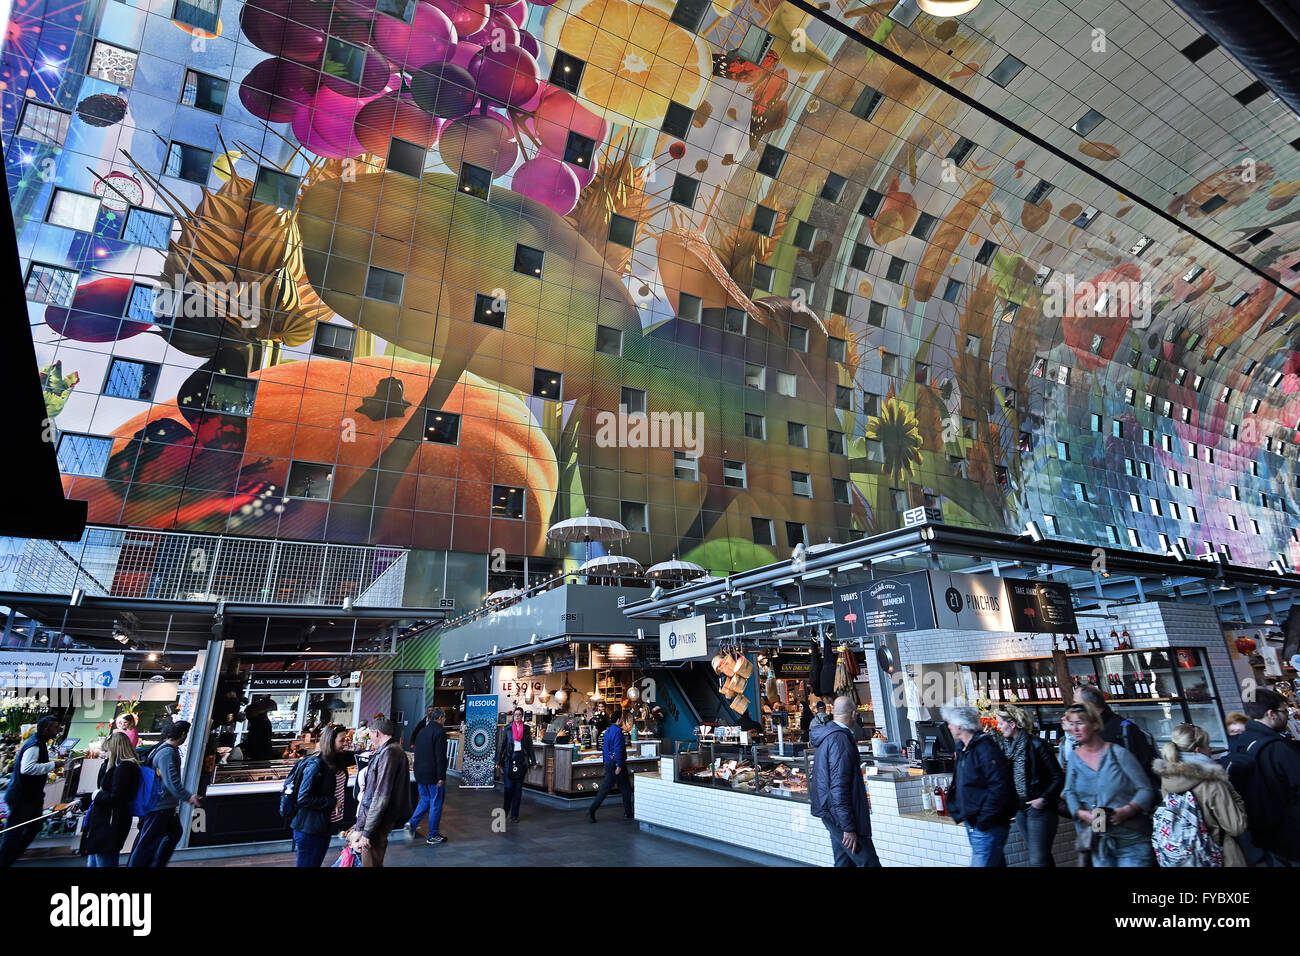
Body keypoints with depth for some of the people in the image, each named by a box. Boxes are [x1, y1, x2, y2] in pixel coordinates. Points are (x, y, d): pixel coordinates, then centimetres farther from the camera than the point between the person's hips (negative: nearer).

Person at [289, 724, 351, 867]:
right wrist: (332, 802, -19)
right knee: (308, 864, 5)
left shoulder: (338, 759, 1)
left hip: (326, 825, 8)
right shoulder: (316, 764, -22)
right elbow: (303, 799, -22)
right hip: (310, 829, -8)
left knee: (317, 862, 19)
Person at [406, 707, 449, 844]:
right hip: (433, 775, -7)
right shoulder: (439, 732, -15)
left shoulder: (421, 732, 10)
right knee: (436, 804, 4)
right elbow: (440, 757, -18)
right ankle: (433, 836, 10)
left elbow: (417, 753, 16)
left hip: (420, 774, 7)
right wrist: (441, 777, -15)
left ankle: (412, 823, 4)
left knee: (425, 800, 21)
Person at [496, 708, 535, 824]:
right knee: (508, 787, -6)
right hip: (509, 759, -1)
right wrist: (498, 760, 0)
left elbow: (530, 746, 9)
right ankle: (505, 809, 19)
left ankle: (514, 815, 12)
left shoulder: (526, 729, 7)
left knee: (518, 787, 3)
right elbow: (502, 744, 4)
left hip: (522, 759, 1)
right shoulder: (507, 728, 4)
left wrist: (533, 761, 6)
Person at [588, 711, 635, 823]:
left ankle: (592, 811, 1)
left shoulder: (607, 731, 12)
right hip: (617, 764, -8)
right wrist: (619, 766, -21)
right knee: (626, 789, 6)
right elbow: (618, 750, -22)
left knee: (605, 789, 8)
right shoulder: (618, 732, -16)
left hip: (608, 764, 8)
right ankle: (628, 813, 14)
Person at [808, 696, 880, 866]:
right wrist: (848, 828, -21)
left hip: (831, 813, 10)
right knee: (869, 862, -7)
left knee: (843, 861, 14)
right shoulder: (840, 739, -19)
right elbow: (839, 787, -23)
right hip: (839, 814, -10)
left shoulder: (826, 735, 12)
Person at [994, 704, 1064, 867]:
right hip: (1020, 809, 7)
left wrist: (1043, 798, -20)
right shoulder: (1005, 745, 6)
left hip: (1040, 809, -7)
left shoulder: (1036, 744, -14)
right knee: (1042, 856, 17)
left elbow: (1058, 777, -11)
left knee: (1037, 859, -8)